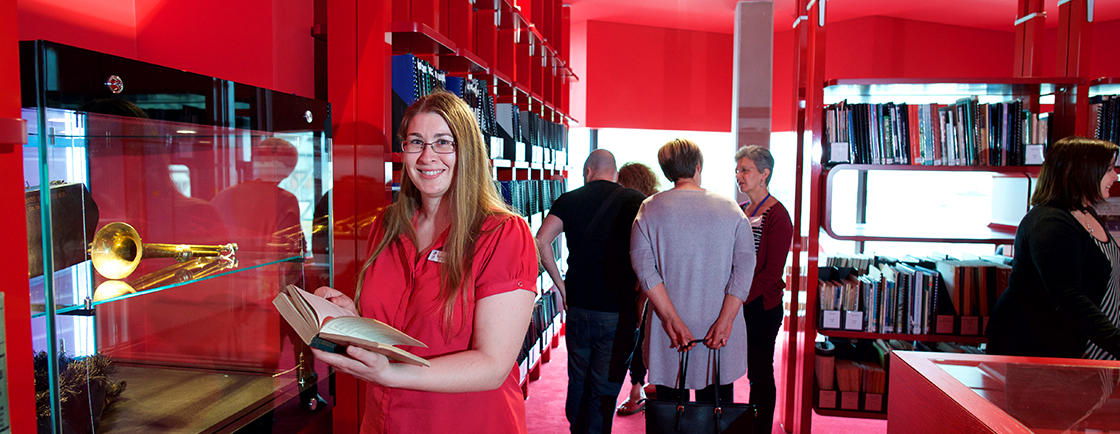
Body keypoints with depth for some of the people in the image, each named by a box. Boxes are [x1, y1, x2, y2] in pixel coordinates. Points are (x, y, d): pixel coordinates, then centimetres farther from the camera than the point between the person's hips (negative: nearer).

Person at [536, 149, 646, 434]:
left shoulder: (569, 200, 4)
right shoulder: (634, 200, -3)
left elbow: (541, 240, -7)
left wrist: (560, 285, 1)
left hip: (577, 307, 3)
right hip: (617, 312, -3)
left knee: (577, 381, 21)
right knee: (603, 391, 5)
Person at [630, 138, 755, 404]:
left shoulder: (650, 208, 0)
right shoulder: (731, 210, 2)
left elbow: (644, 266, -10)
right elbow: (745, 265, -7)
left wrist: (672, 320, -13)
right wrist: (724, 321, -12)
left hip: (669, 333, -1)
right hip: (721, 334, 1)